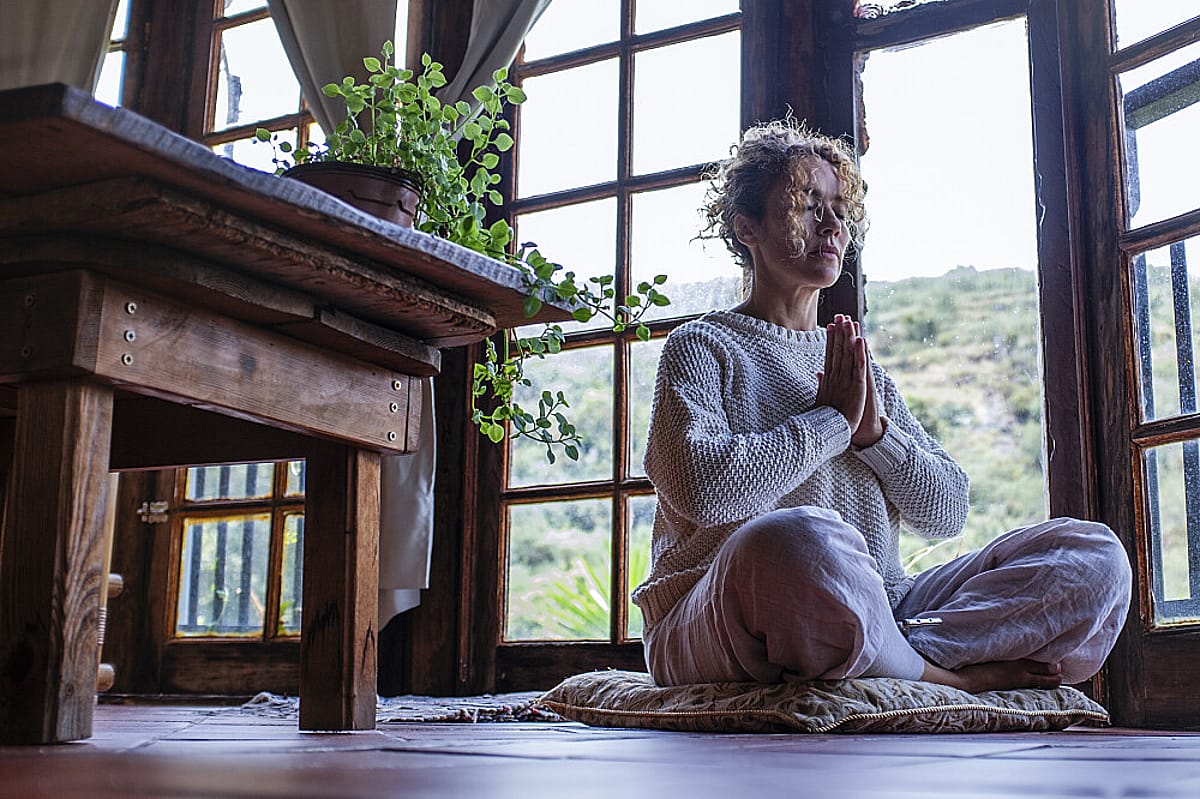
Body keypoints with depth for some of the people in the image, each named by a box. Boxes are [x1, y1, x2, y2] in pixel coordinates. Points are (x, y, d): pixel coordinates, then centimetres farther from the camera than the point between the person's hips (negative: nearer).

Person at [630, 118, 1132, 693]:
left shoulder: (861, 366, 21)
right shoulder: (701, 346, 3)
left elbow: (946, 512, 15)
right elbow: (701, 485, -18)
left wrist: (875, 431, -3)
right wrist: (831, 420, -6)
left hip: (877, 616, 6)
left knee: (1094, 555, -8)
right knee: (798, 540, -41)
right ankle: (948, 674, -15)